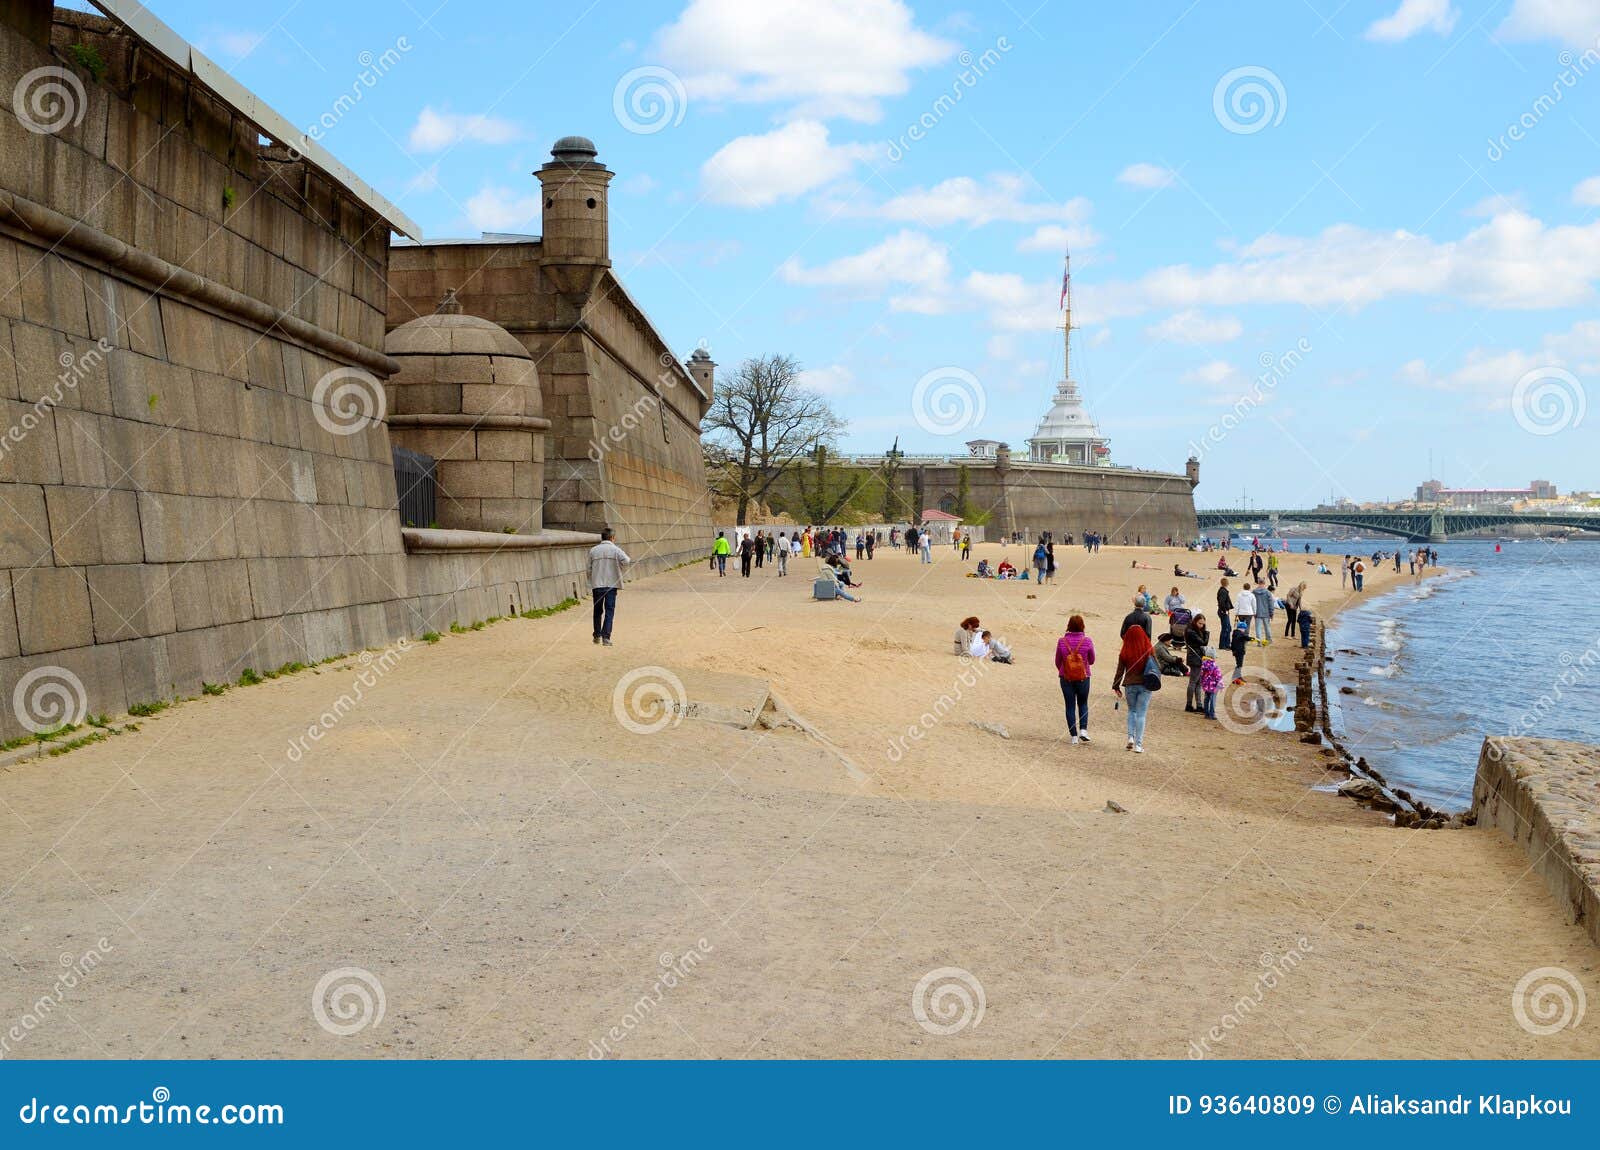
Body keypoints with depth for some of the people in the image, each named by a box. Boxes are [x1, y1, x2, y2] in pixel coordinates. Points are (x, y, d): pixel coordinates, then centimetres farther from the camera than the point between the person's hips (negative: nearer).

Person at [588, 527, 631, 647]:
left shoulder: (593, 550, 3)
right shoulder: (615, 550, -5)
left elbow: (589, 569, 5)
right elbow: (626, 561, -19)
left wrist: (591, 582, 18)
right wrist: (618, 566, 1)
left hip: (597, 584, 3)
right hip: (612, 584, -3)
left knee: (598, 610, 16)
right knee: (609, 611, 0)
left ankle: (597, 635, 24)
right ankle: (606, 637, -9)